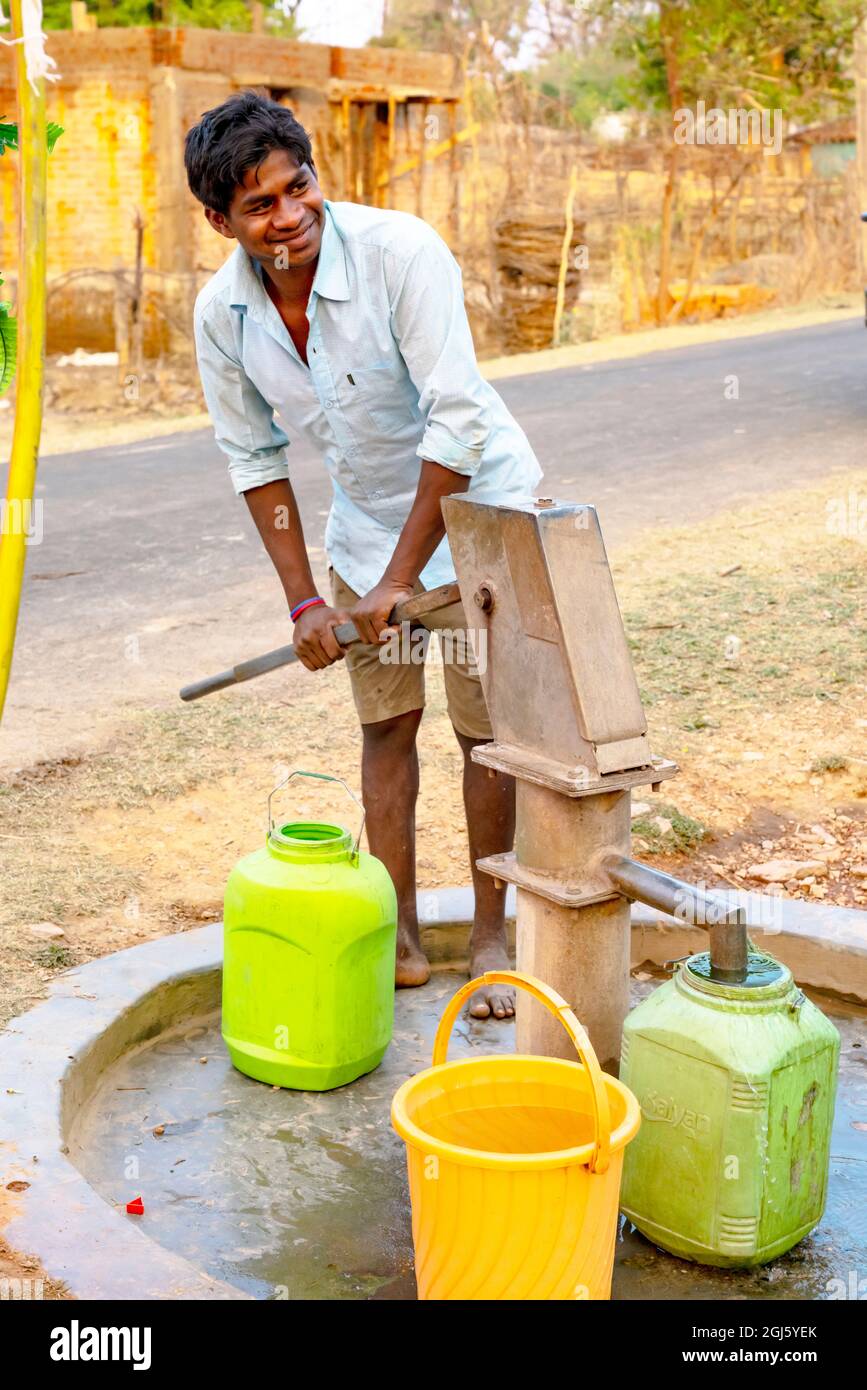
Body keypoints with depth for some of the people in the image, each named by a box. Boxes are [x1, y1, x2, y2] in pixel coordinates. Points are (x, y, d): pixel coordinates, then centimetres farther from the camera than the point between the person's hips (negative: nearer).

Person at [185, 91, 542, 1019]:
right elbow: (255, 459, -1)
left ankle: (491, 937, 16)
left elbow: (455, 423, -28)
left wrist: (402, 578, -26)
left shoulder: (400, 251, -28)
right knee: (385, 723, 8)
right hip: (365, 521, 5)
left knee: (485, 729, 0)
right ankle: (400, 938, 20)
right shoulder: (222, 313, -12)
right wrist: (302, 600, -6)